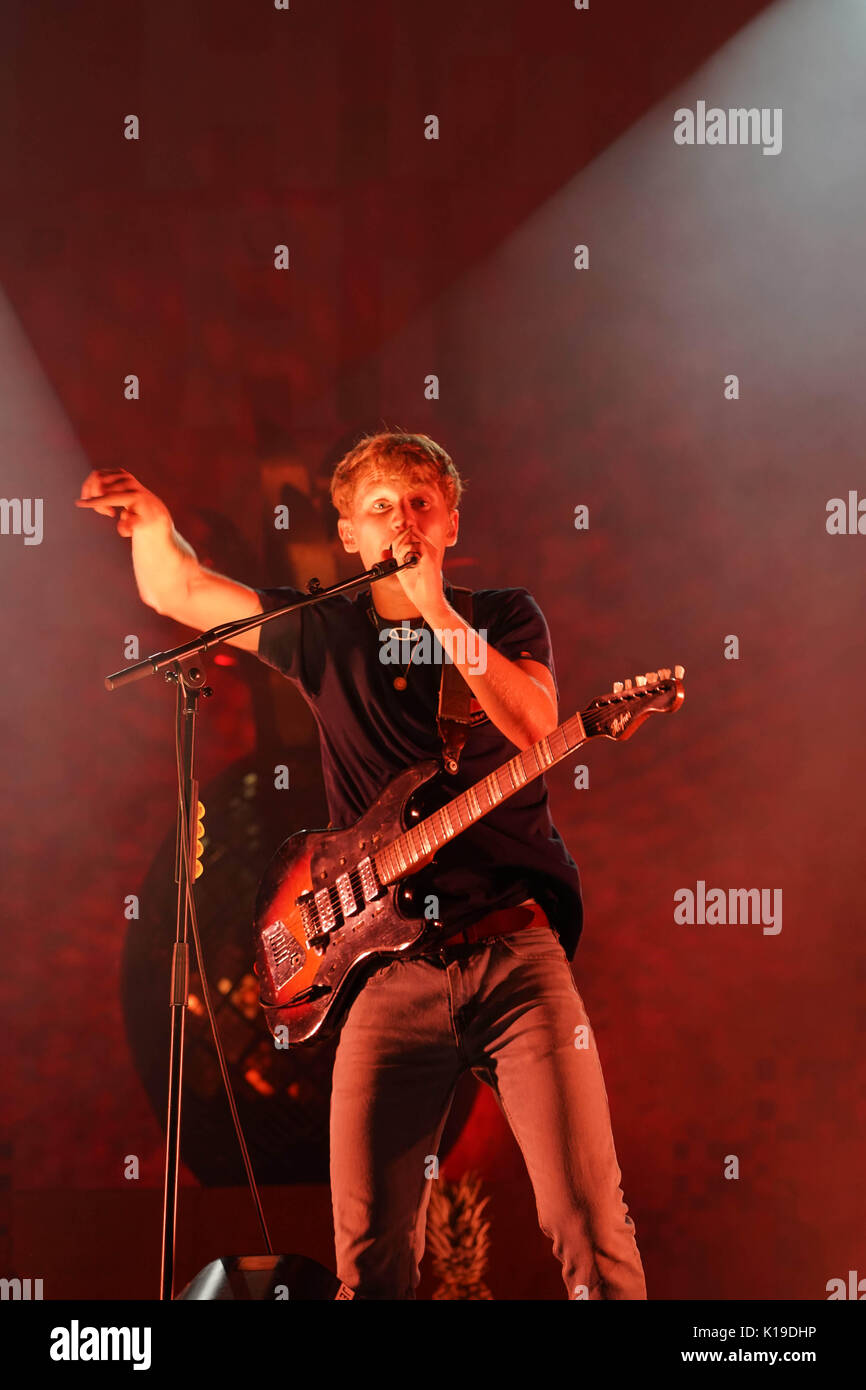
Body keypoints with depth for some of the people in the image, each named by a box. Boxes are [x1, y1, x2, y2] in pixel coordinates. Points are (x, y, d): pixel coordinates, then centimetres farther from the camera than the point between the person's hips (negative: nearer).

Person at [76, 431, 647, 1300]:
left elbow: (536, 724, -12)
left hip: (516, 953, -1)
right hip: (390, 965, 2)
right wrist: (152, 522, -1)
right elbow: (173, 590, 19)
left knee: (589, 1224, -9)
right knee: (369, 1252, 0)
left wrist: (434, 610, -14)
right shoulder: (322, 634, 13)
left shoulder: (503, 616, 8)